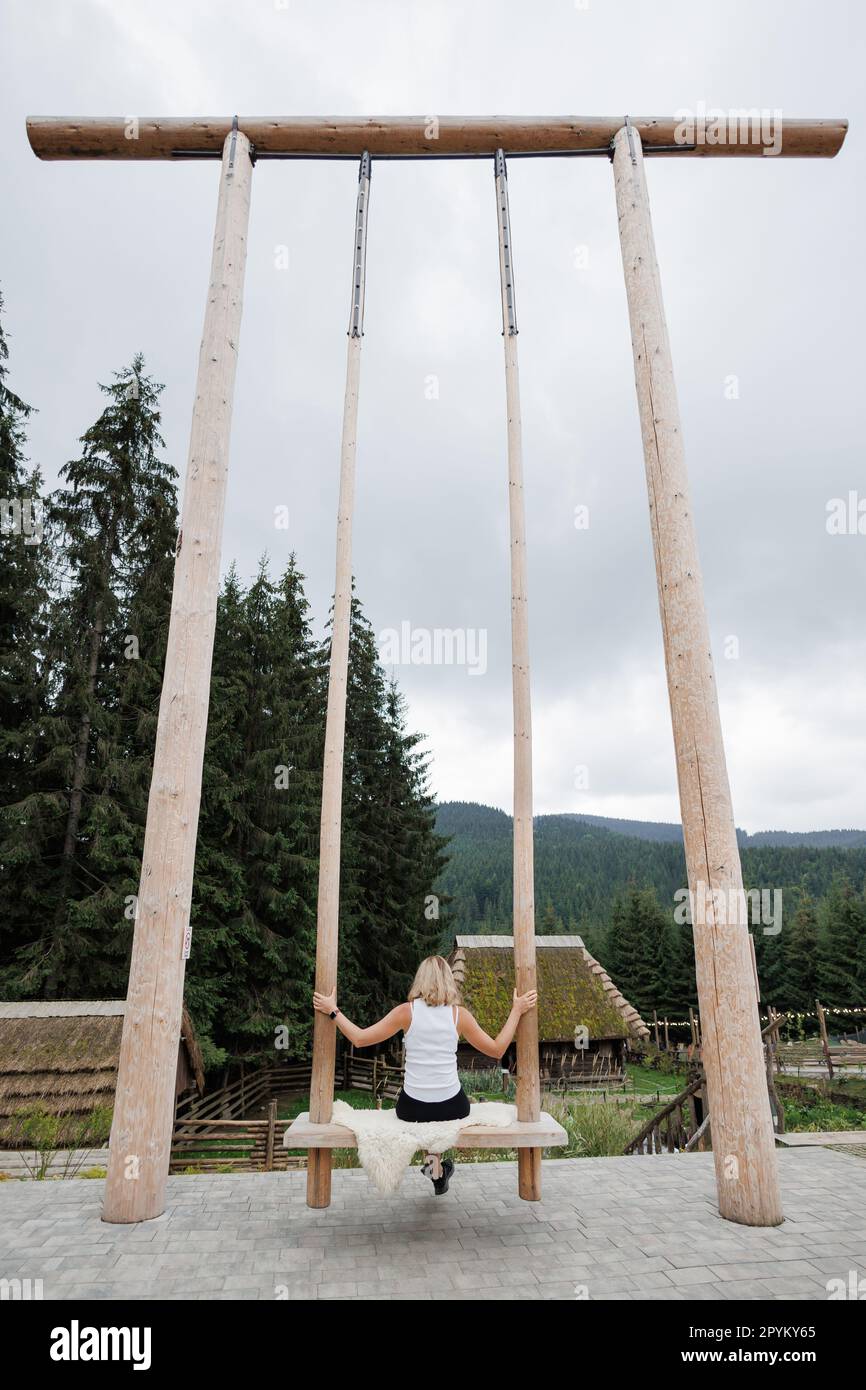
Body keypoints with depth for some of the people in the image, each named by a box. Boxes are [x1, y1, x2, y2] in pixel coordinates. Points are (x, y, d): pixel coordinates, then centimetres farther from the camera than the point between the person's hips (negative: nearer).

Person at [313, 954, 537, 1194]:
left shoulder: (406, 1012, -8)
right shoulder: (459, 1014, -6)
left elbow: (359, 1038, -7)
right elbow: (496, 1049, 2)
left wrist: (332, 1010, 3)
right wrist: (517, 1011, 8)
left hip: (411, 1110, 0)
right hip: (452, 1108, 1)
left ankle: (435, 1165, 15)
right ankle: (435, 1162, 18)